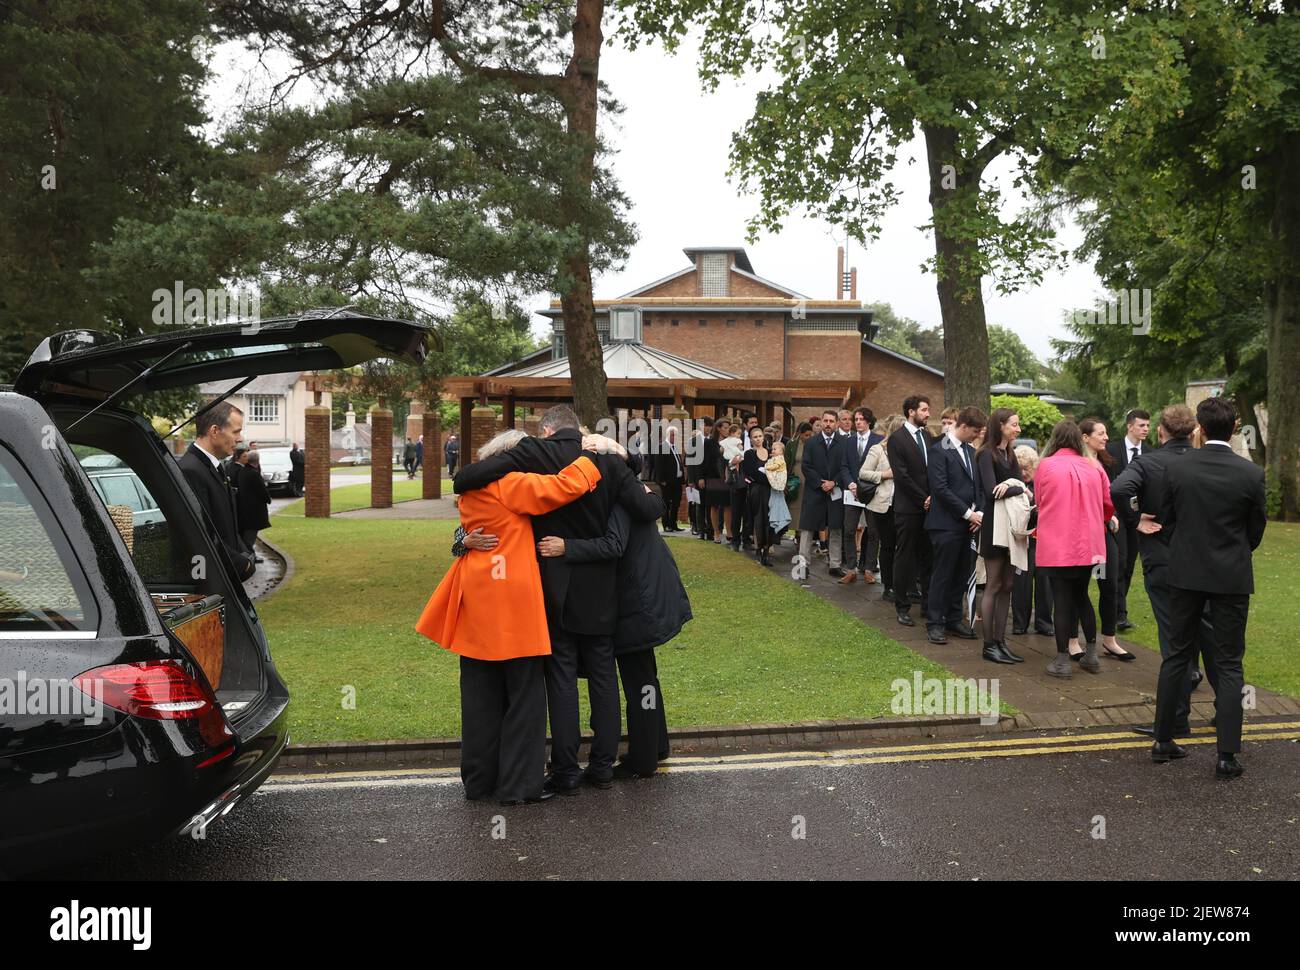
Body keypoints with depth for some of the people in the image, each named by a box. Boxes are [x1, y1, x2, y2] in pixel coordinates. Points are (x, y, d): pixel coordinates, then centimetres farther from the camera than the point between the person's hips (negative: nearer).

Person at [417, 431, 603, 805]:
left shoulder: (470, 491, 13)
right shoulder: (511, 485, -11)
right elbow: (560, 488, -18)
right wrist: (592, 458, -5)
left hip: (476, 610, 8)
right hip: (515, 605, -7)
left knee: (481, 697, 14)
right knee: (524, 697, 3)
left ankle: (478, 781, 22)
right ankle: (519, 784, 8)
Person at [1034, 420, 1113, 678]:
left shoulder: (1046, 466, -6)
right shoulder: (1094, 468, 1)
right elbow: (1109, 504, 7)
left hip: (1057, 546, -3)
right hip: (1088, 545, 3)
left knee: (1062, 601, 2)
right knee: (1081, 596, 19)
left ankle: (1062, 662, 6)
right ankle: (1091, 655, 22)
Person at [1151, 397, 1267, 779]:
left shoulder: (1177, 469, -7)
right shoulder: (1252, 474, -10)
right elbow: (1257, 528, 2)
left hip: (1185, 573, 2)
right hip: (1232, 576, -1)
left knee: (1177, 655, 13)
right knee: (1229, 664, 5)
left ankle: (1163, 740, 18)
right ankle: (1227, 755, 4)